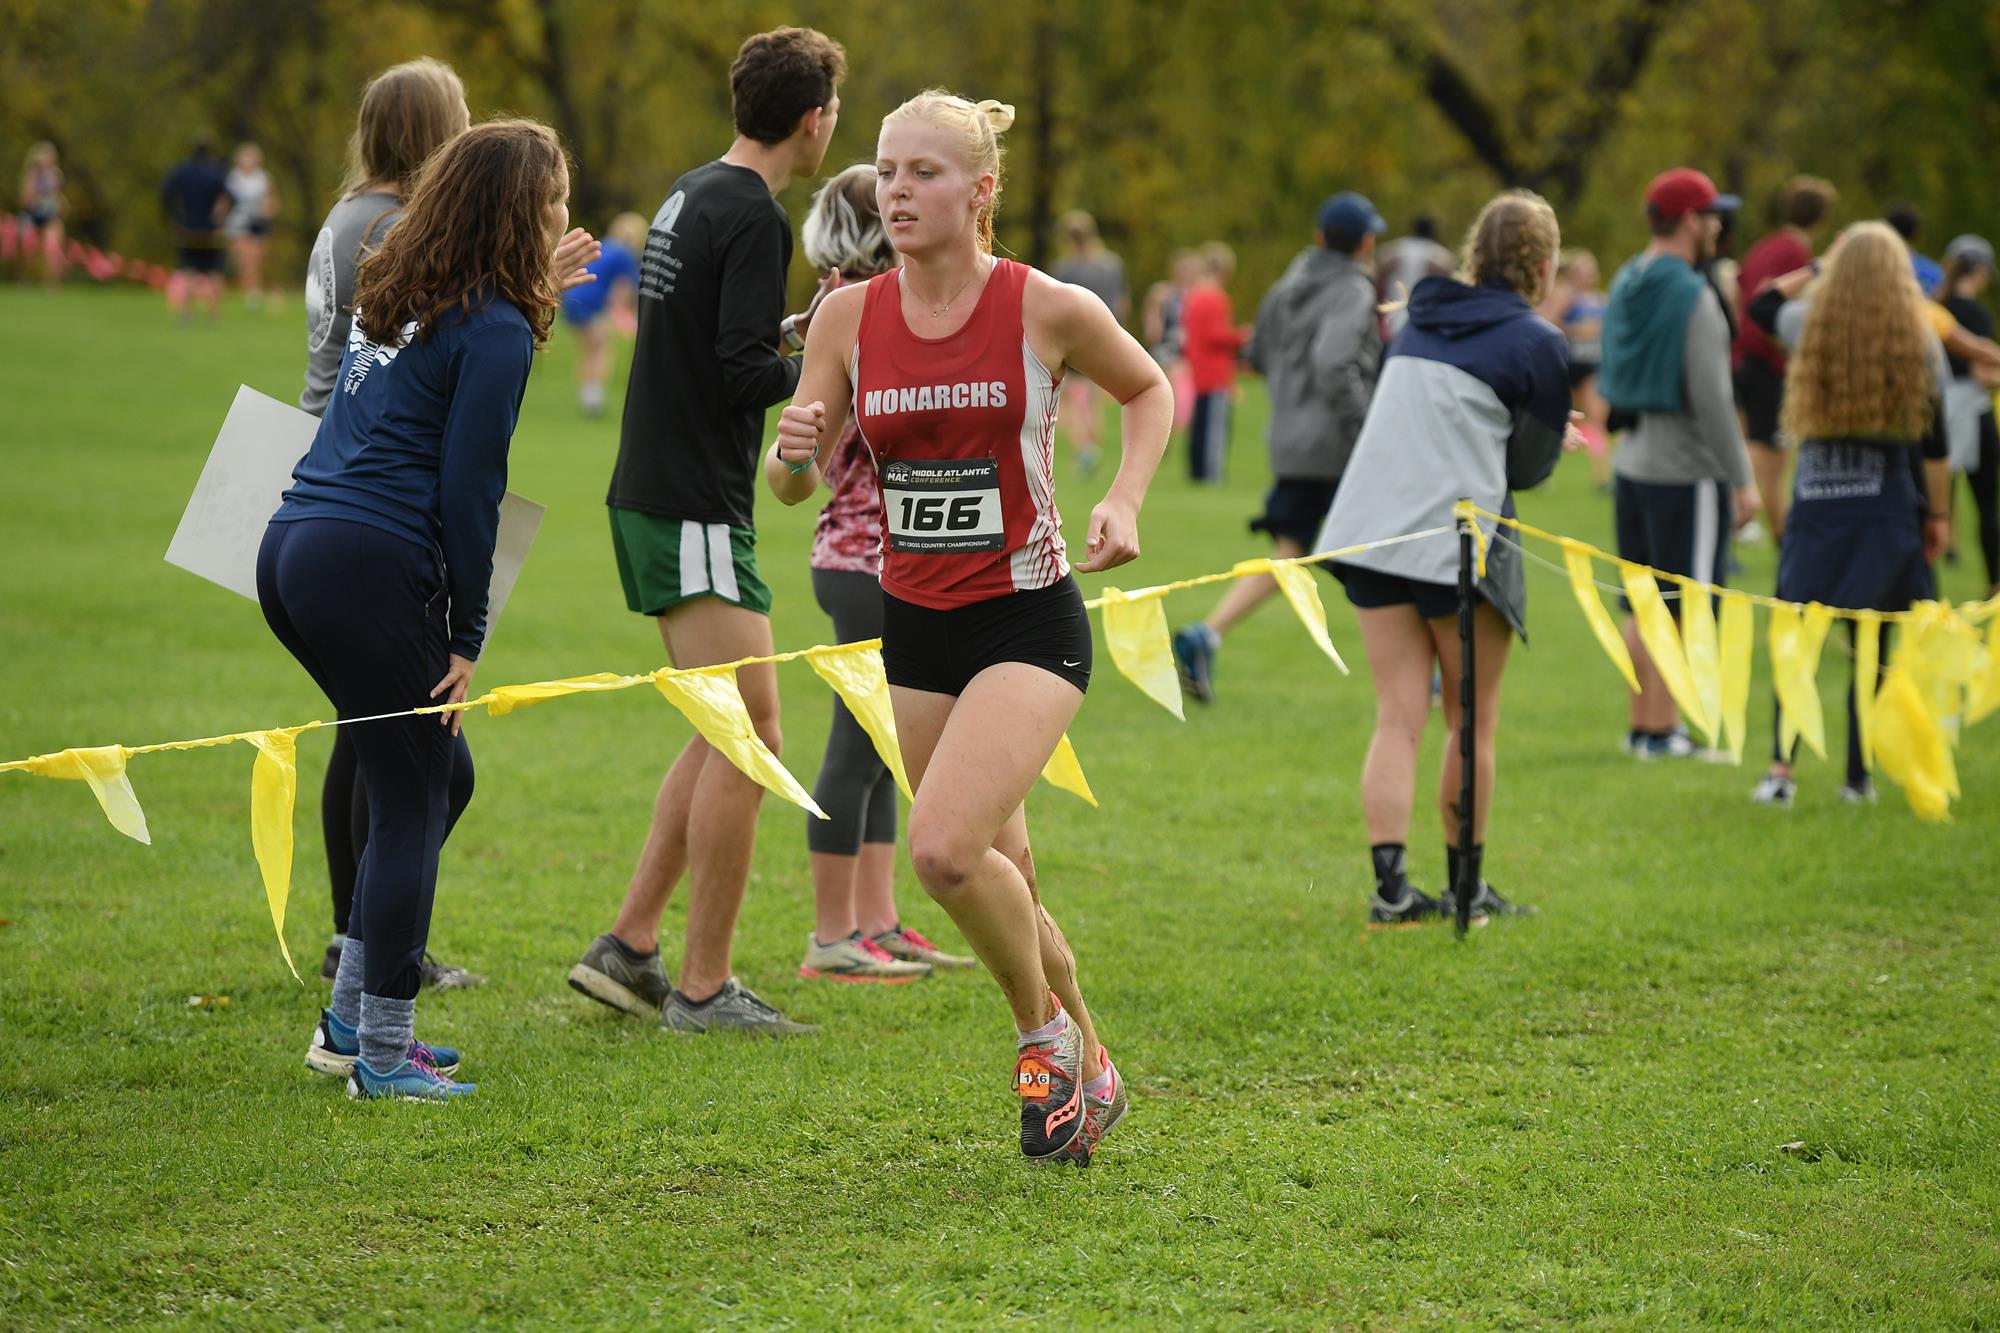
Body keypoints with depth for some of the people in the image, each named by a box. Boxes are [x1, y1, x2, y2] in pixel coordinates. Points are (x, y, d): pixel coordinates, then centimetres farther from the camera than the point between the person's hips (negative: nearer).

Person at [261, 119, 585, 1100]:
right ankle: (382, 1051, 2)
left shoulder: (398, 295, 17)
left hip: (293, 546, 9)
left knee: (439, 778, 18)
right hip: (372, 568, -9)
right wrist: (467, 639, -5)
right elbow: (468, 492, -11)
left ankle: (352, 1018, 21)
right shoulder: (494, 330, -9)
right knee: (413, 798, 0)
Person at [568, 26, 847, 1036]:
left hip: (650, 499, 10)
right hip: (695, 509, -10)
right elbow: (742, 375, -20)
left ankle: (628, 946, 16)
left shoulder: (691, 196, 14)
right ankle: (704, 988, -3)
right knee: (747, 741, -5)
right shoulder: (753, 215, -14)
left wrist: (800, 326, 17)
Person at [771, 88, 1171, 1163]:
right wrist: (797, 447, -21)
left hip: (1028, 619, -5)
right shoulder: (850, 316, -2)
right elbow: (795, 485, 2)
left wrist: (1123, 501, -8)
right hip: (914, 623, 5)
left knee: (943, 848, -23)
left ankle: (1045, 1034, 3)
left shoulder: (1048, 310, -10)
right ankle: (1087, 1073, 34)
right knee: (998, 876, 13)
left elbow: (1150, 392, 8)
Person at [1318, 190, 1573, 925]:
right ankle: (1466, 886, 16)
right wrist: (1552, 437, 24)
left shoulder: (1421, 320, 16)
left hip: (1370, 531, 5)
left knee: (1399, 718, 4)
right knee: (1473, 724, 9)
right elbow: (1530, 465, 2)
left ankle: (1391, 884, -7)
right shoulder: (1536, 342, -3)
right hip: (1459, 539, -5)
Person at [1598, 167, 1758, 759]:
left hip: (1632, 463, 8)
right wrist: (1742, 479, -14)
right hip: (1686, 472, -8)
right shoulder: (1693, 297, -17)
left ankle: (1641, 724, 18)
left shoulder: (1626, 284, 10)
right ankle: (1663, 731, 0)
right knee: (1684, 610, -2)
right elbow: (1710, 396, -20)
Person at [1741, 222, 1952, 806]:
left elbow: (1762, 305, 22)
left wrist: (1813, 269, 25)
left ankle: (1781, 767, -7)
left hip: (1816, 501, 1)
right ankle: (1859, 774, 6)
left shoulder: (1810, 326, -1)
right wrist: (1938, 514, 5)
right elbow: (1933, 440, -1)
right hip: (1887, 506, -1)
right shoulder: (1918, 341, -3)